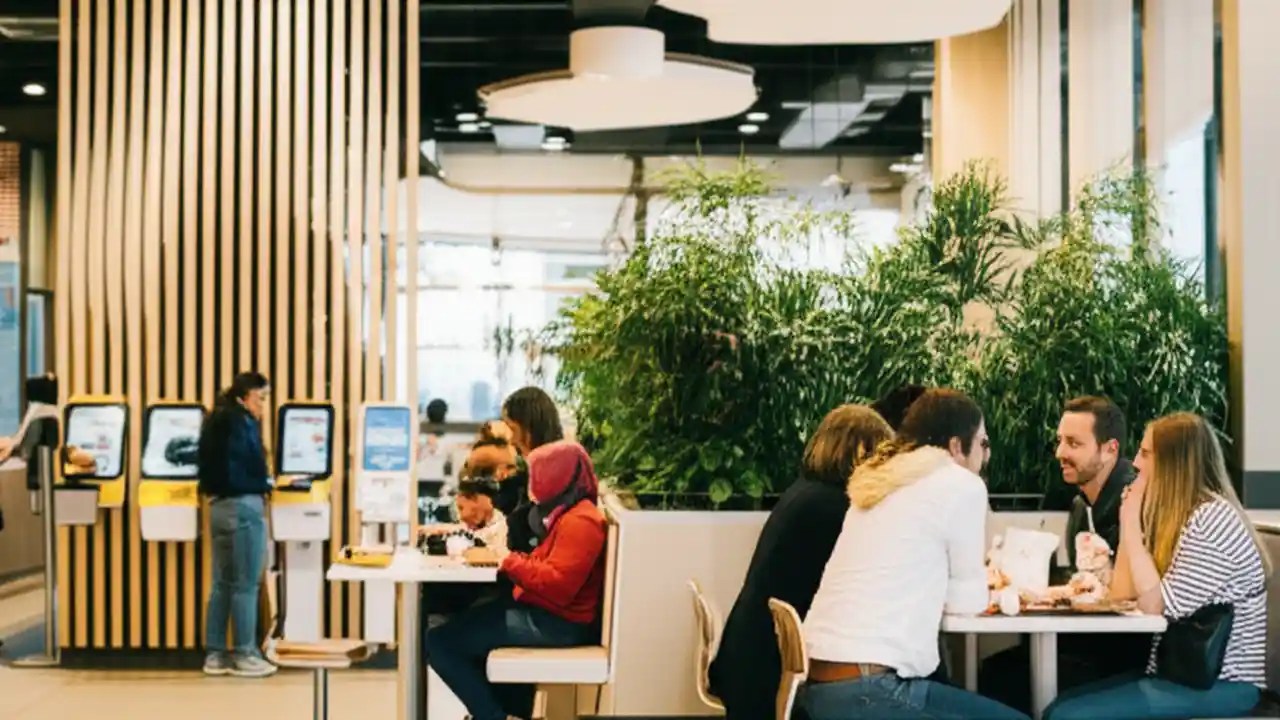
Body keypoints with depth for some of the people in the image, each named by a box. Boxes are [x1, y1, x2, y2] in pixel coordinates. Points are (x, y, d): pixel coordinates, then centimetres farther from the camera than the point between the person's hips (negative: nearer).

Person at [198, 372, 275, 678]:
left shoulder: (216, 421, 15)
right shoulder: (243, 423, -13)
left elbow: (213, 467, 15)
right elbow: (254, 469, -19)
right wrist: (266, 484, -2)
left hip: (219, 506, 9)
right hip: (244, 507, -9)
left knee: (222, 583, 11)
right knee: (246, 584, -3)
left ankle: (215, 655, 14)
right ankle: (244, 655, 1)